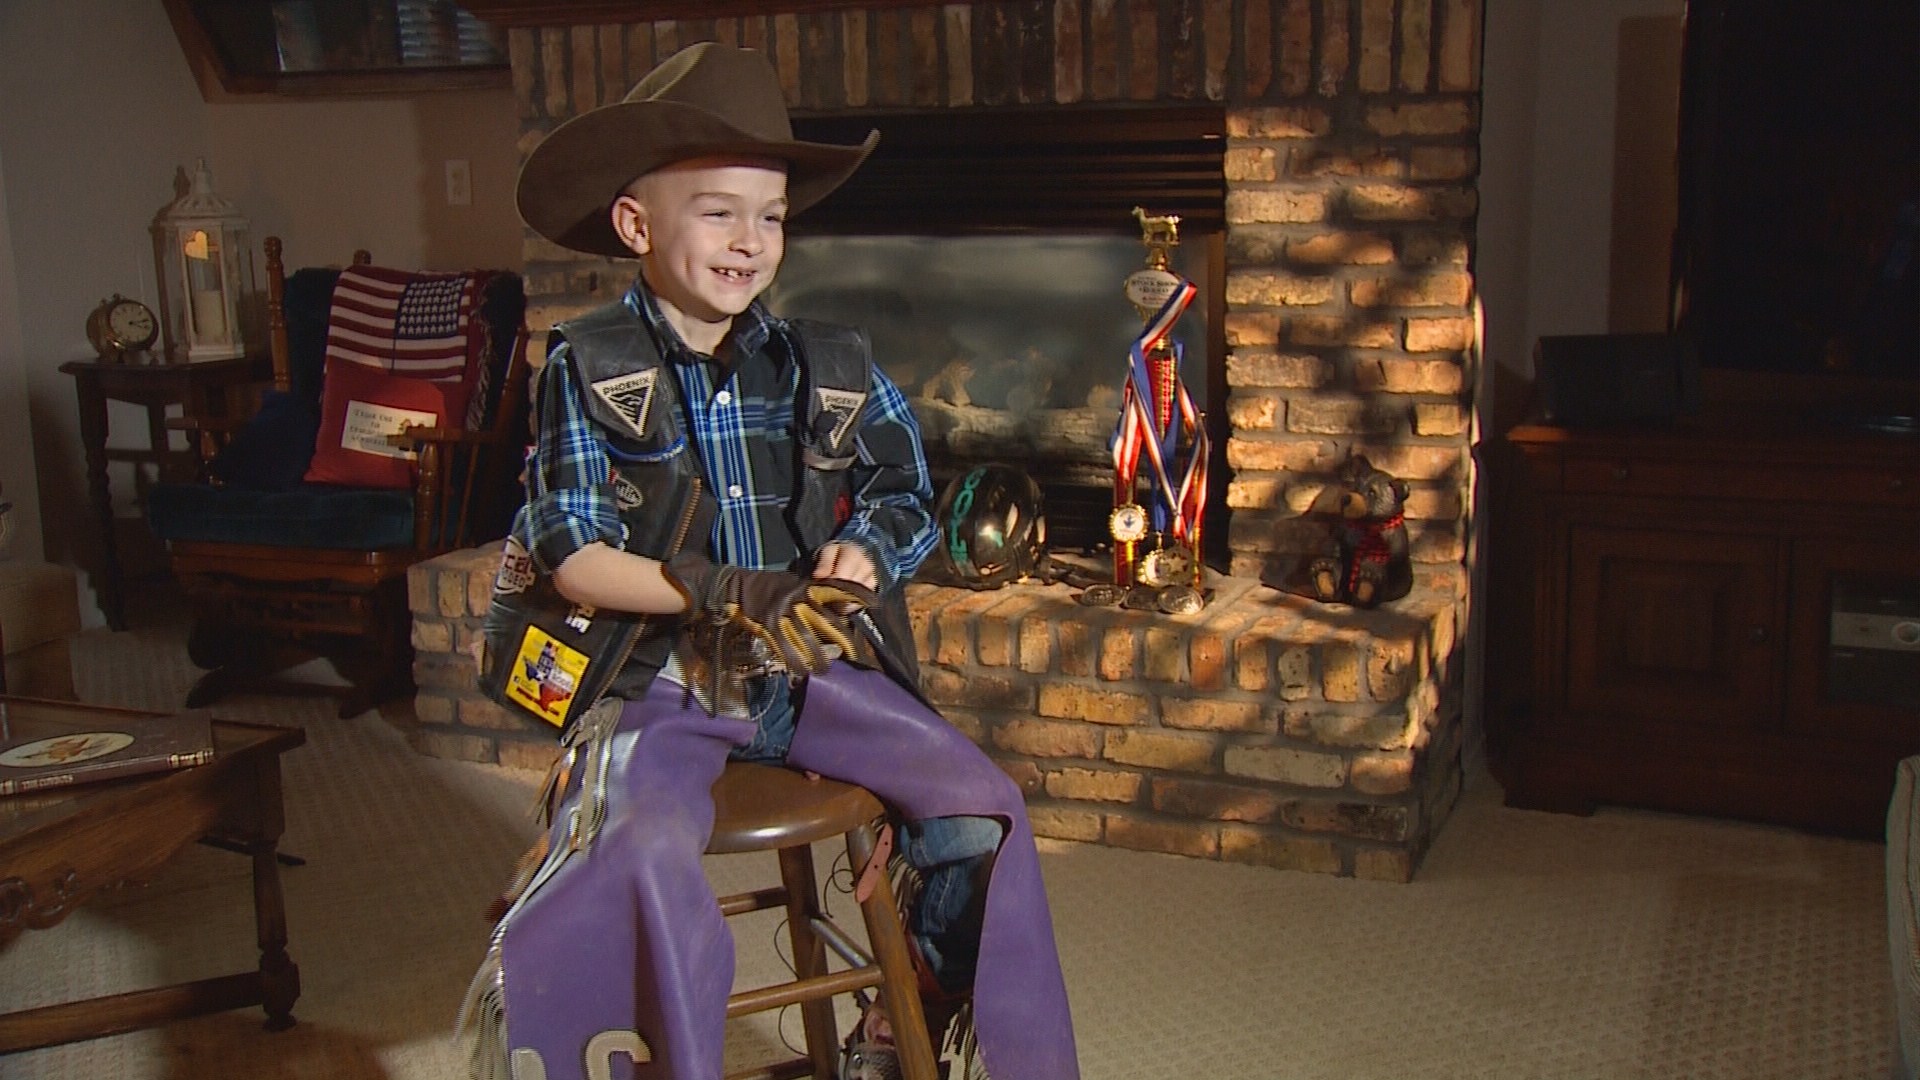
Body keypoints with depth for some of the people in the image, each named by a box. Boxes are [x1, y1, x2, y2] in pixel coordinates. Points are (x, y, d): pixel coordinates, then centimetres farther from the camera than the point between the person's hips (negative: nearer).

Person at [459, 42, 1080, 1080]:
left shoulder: (826, 367, 7)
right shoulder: (589, 368, -3)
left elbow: (904, 498, 14)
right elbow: (572, 557, -8)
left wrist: (861, 550, -10)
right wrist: (723, 594, -21)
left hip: (814, 666, 4)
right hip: (658, 676, -3)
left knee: (982, 807, -10)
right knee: (644, 850, -32)